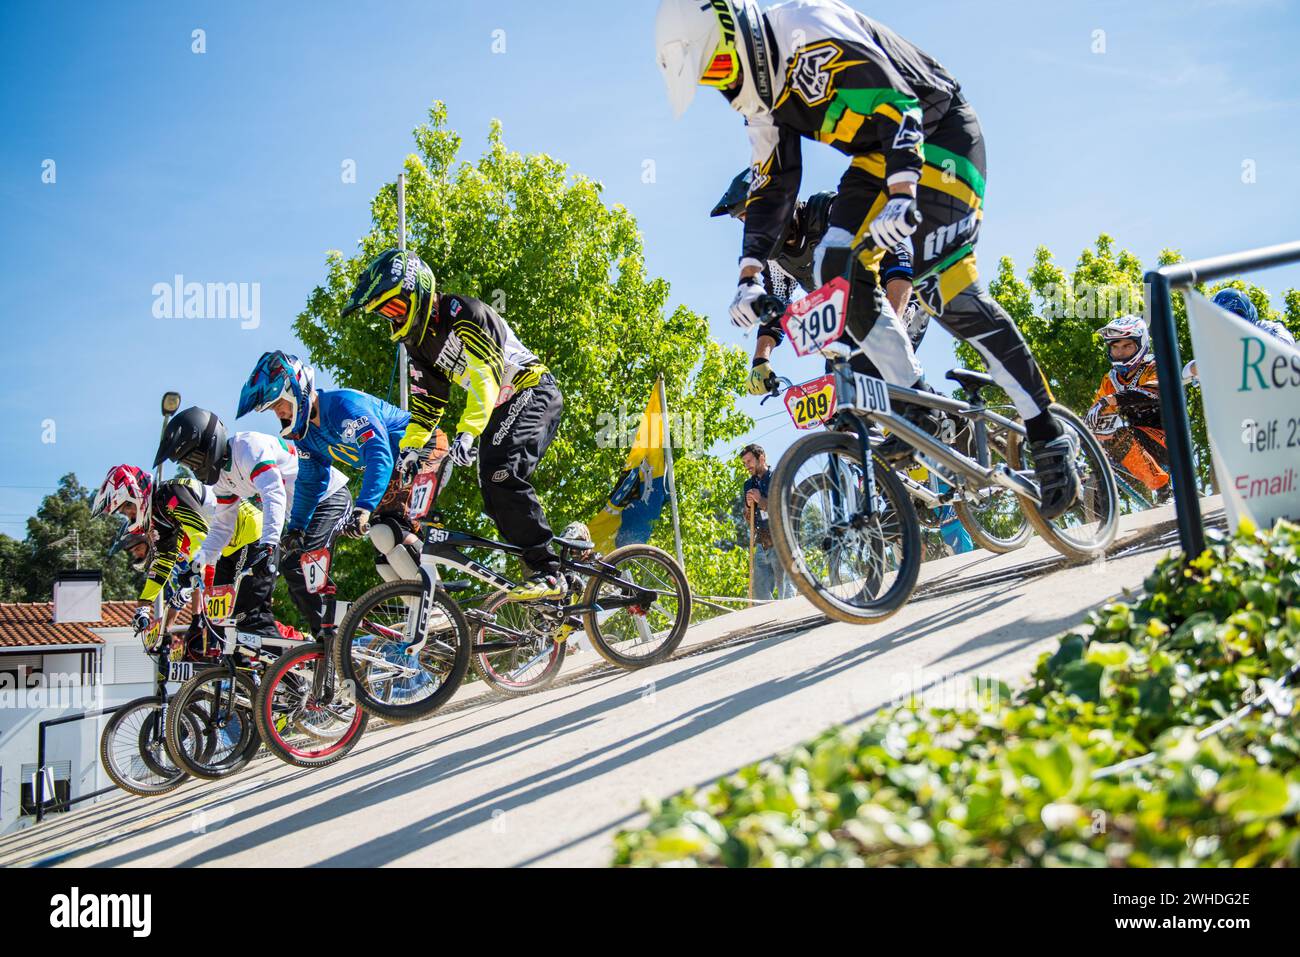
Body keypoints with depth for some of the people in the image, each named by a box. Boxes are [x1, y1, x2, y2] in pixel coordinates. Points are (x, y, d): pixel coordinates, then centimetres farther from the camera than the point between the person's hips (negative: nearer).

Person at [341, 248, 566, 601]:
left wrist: (467, 431, -41)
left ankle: (548, 574, -27)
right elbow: (427, 400, 11)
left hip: (535, 391, -10)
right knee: (494, 498, 3)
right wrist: (411, 446, -3)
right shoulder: (418, 340, 8)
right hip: (502, 409, 10)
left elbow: (487, 373, -31)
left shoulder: (461, 312, -19)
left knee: (500, 472, -29)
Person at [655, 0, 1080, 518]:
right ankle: (919, 409, -5)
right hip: (879, 154, 8)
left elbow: (897, 102, -31)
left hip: (939, 131, -8)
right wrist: (751, 273, -4)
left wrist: (902, 194, -44)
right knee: (836, 268, -11)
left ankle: (1049, 436, -9)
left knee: (946, 290, -19)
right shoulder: (764, 93, 3)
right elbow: (772, 186, 6)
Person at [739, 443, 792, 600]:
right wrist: (748, 506, -2)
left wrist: (761, 501, -9)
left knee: (786, 595, -7)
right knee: (760, 596, 2)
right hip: (761, 547, 6)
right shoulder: (749, 484, 16)